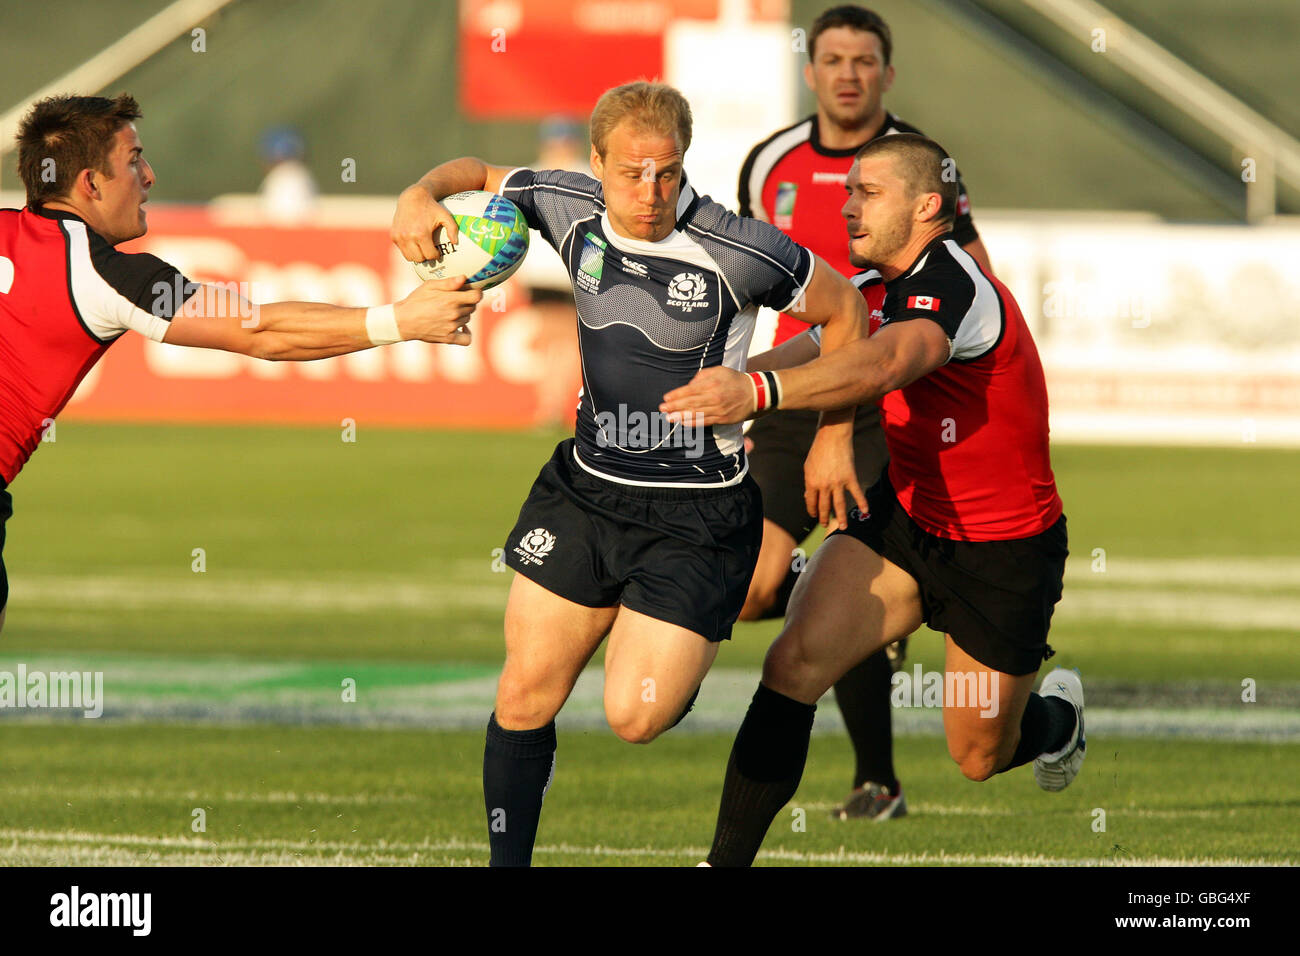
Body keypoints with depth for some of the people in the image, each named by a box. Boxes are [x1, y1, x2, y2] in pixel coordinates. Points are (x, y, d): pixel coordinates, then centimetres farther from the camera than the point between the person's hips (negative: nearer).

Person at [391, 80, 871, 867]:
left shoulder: (738, 253, -19)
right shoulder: (572, 210, -5)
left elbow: (844, 309, -4)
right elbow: (480, 174, 14)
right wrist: (423, 195, -7)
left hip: (697, 511, -4)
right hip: (585, 488, 4)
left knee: (634, 717, -10)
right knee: (526, 695, 2)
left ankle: (687, 659, 26)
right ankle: (509, 860, 18)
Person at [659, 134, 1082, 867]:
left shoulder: (952, 286, -28)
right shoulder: (881, 286, 0)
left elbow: (883, 364, -47)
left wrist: (759, 391, -59)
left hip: (1007, 551, -7)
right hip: (904, 513, 7)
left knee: (979, 758, 9)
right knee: (796, 662, -15)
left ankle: (1059, 715, 44)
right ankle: (729, 859, -11)